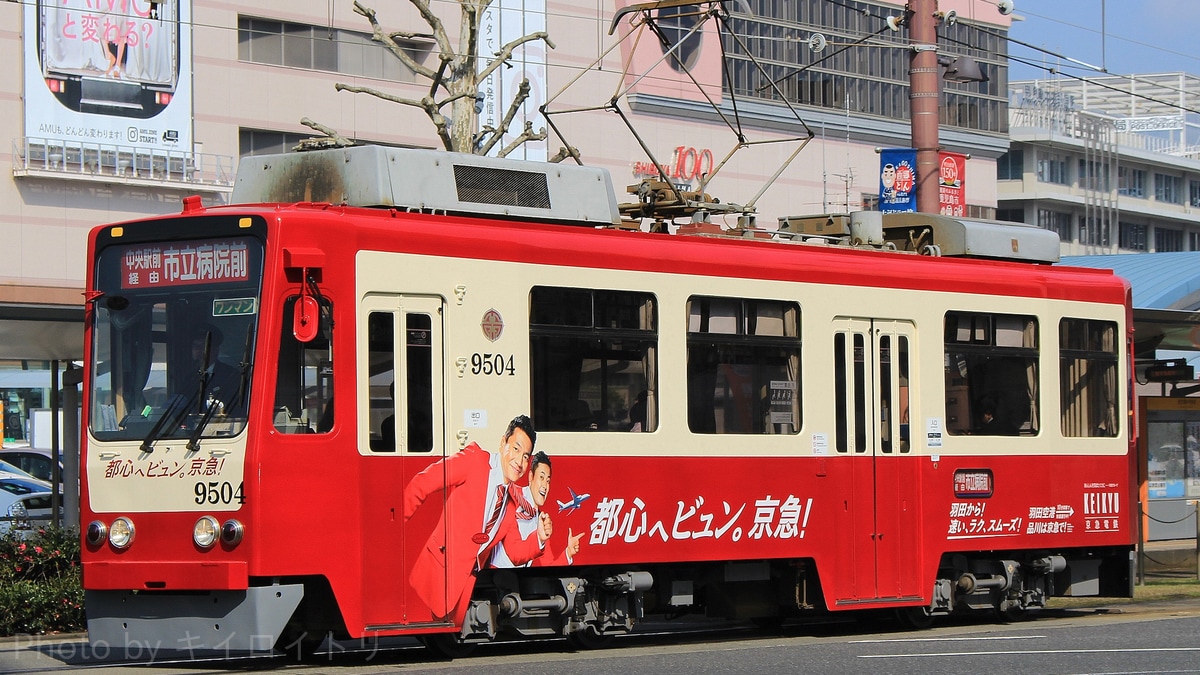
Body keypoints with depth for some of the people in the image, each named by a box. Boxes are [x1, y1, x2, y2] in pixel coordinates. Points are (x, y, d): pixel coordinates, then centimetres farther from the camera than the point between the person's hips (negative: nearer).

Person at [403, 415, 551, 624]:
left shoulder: (510, 504, 17)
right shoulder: (472, 459, -3)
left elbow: (515, 552, 20)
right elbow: (422, 483, -10)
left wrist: (539, 539, 0)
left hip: (467, 583, 7)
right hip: (440, 572, -6)